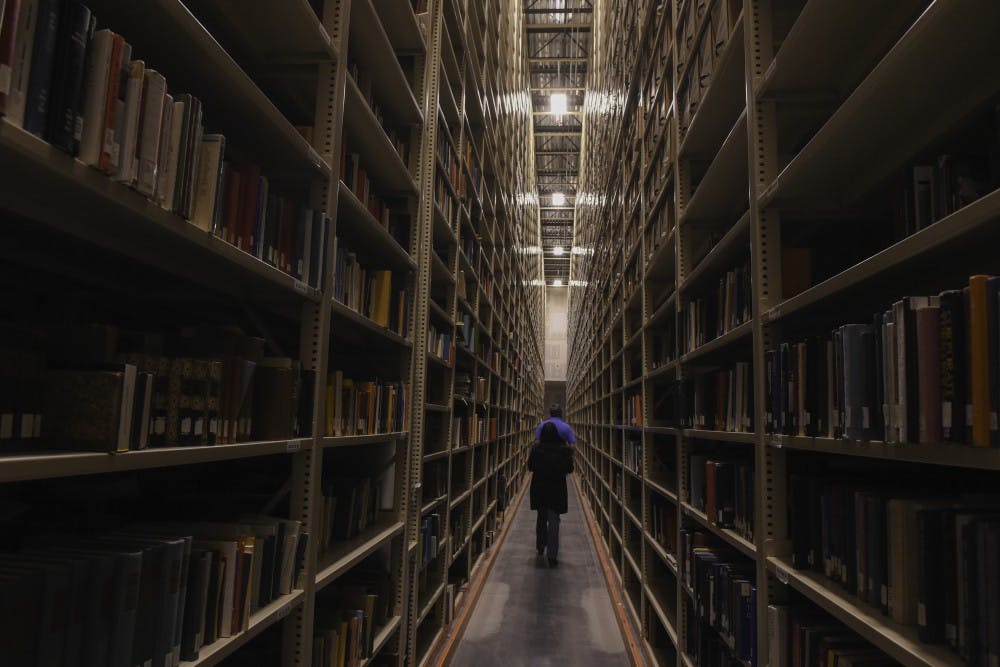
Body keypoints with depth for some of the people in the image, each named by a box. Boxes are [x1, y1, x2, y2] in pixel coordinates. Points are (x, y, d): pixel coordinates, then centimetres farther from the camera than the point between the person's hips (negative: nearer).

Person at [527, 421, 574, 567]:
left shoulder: (536, 448, -10)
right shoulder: (563, 449, -14)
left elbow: (530, 467, 1)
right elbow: (569, 469, -5)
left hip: (539, 488, 2)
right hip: (557, 489, -2)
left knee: (541, 519, 21)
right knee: (553, 522, 0)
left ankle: (540, 547, 36)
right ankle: (552, 555, -6)